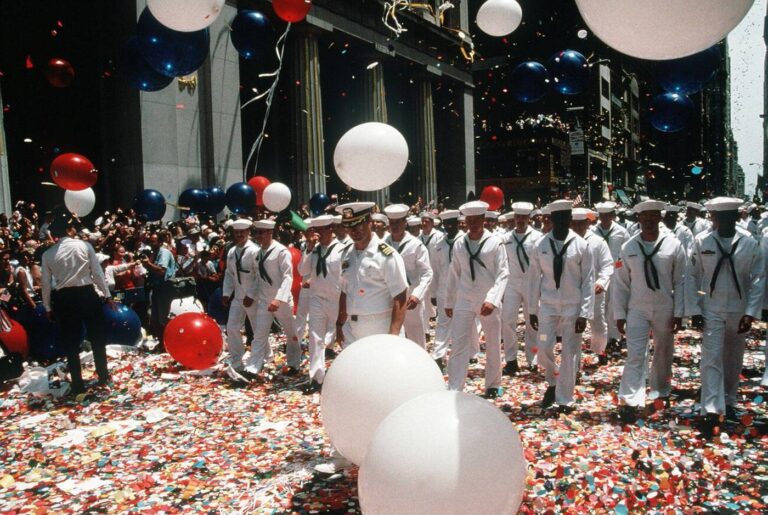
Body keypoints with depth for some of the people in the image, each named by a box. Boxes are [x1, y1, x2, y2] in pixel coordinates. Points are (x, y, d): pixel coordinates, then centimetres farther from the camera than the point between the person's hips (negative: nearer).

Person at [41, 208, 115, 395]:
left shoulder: (48, 254, 2)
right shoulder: (84, 246, -5)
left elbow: (46, 284, 3)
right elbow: (98, 273, -5)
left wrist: (48, 307, 13)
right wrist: (107, 296, 2)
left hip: (63, 299, 2)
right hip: (87, 294, -2)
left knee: (71, 343, 10)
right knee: (97, 337, 13)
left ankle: (78, 384, 15)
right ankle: (103, 377, 21)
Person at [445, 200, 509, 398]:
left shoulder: (495, 243, -7)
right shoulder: (459, 244, 4)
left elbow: (502, 274, -12)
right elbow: (454, 275, 10)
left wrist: (492, 300, -24)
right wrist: (449, 302, 12)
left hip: (489, 303, -2)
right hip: (464, 302, 2)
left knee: (493, 346, 12)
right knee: (458, 346, -3)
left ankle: (493, 385, 31)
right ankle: (453, 391, 0)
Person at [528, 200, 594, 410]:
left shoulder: (581, 245, -6)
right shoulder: (541, 245, -1)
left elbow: (588, 281, -5)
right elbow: (534, 278, 4)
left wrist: (585, 313, -10)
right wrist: (532, 310, 4)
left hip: (573, 307, -1)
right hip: (548, 306, 1)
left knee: (570, 354, 4)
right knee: (543, 350, 0)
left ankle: (564, 400, 19)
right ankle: (552, 383, 30)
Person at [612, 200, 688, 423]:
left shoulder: (674, 245, -4)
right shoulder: (629, 247, -2)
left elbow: (681, 281, -2)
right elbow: (621, 283, 1)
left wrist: (679, 313, -5)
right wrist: (620, 314, -1)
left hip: (665, 309, 1)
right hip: (637, 310, 0)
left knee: (664, 353, 16)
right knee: (635, 356, -7)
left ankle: (661, 392, 37)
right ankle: (631, 402, -6)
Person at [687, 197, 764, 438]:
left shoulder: (750, 244, -4)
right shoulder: (702, 243, -5)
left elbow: (758, 280, -3)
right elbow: (693, 277, -2)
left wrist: (750, 312, -10)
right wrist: (694, 310, -6)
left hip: (739, 311, 2)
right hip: (711, 310, -2)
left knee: (734, 359, 15)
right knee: (711, 358, -8)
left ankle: (729, 402, 34)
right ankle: (711, 411, -9)